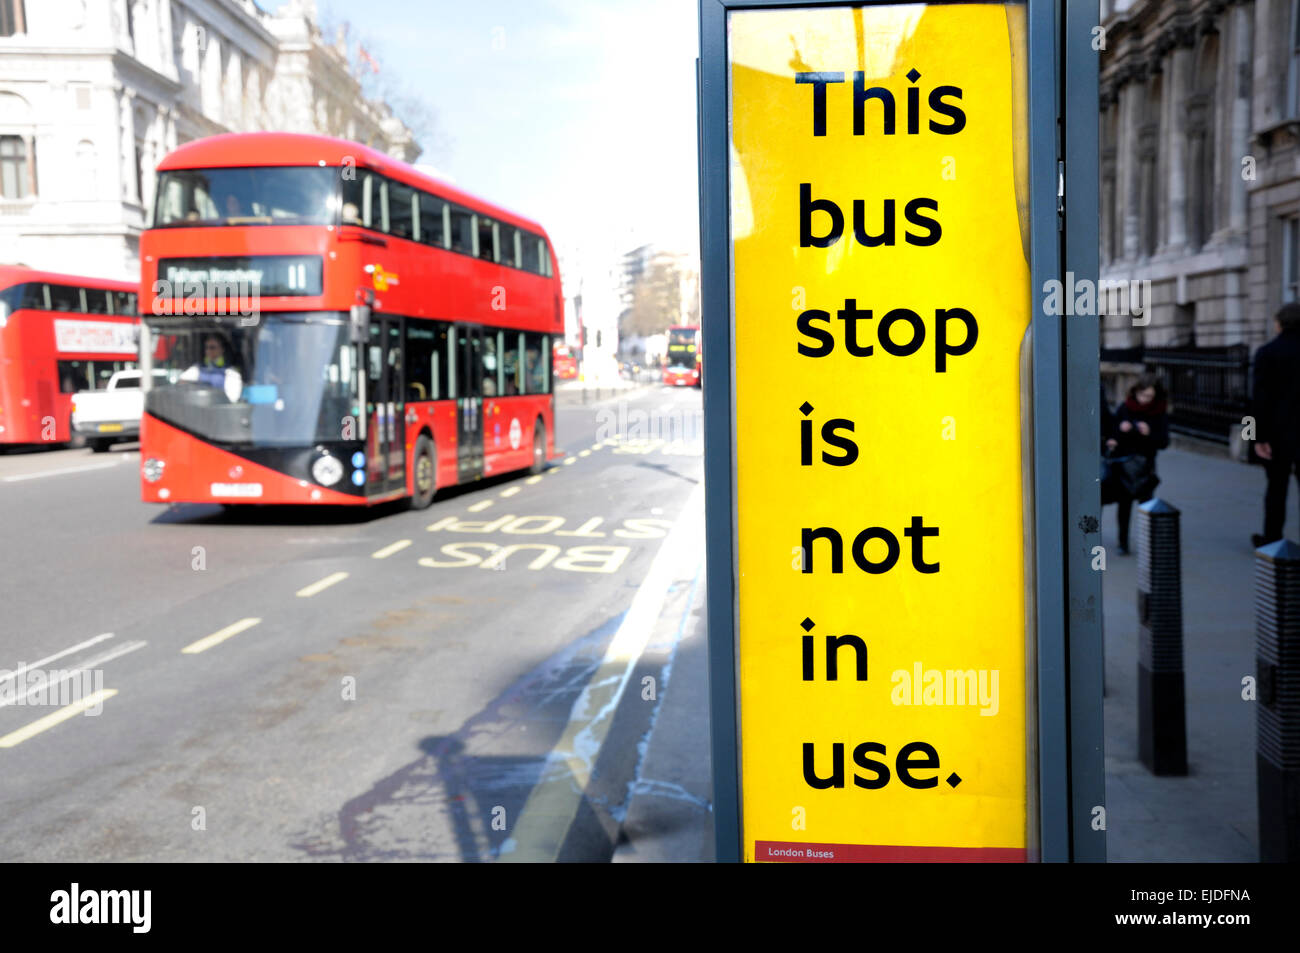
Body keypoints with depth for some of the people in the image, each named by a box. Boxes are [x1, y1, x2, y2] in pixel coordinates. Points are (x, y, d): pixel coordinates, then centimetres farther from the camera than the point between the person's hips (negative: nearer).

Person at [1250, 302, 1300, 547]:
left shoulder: (1267, 353, -8)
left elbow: (1260, 398, -12)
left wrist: (1260, 437, -9)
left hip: (1278, 433, -2)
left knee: (1276, 487, 10)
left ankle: (1272, 539, 15)